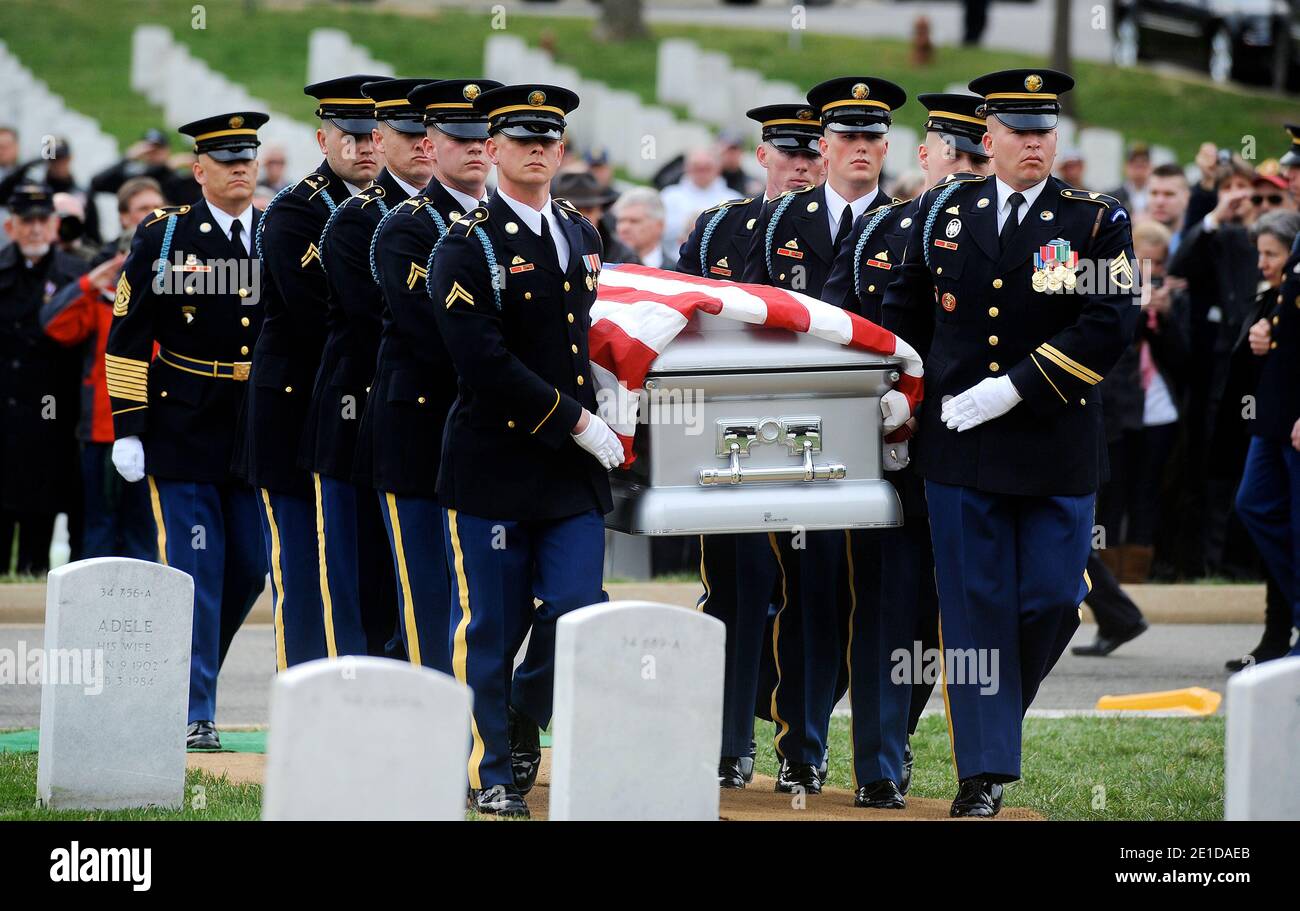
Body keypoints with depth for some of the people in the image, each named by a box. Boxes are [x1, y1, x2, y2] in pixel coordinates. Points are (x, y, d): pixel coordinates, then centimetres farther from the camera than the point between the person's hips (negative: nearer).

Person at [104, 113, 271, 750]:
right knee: (194, 573, -4)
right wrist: (126, 429, -8)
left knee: (249, 571, 6)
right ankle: (193, 716, 1)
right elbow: (127, 339, -2)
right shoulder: (163, 237, -1)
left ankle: (186, 674, 28)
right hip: (182, 430, -3)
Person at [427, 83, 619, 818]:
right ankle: (490, 773, 12)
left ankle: (522, 722, 20)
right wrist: (575, 420, -15)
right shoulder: (467, 247, -7)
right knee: (491, 631, 1)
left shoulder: (583, 236, 13)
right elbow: (485, 363, -16)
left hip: (574, 468, 5)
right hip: (495, 466, -5)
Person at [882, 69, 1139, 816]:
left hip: (1057, 450, -1)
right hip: (960, 447, 1)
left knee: (1052, 601, 0)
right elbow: (906, 311, 19)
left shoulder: (1097, 223, -1)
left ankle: (998, 709, 28)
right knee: (975, 607, 0)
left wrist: (1014, 389, -17)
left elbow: (1109, 327, -12)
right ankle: (985, 769, 4)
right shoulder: (945, 212, 8)